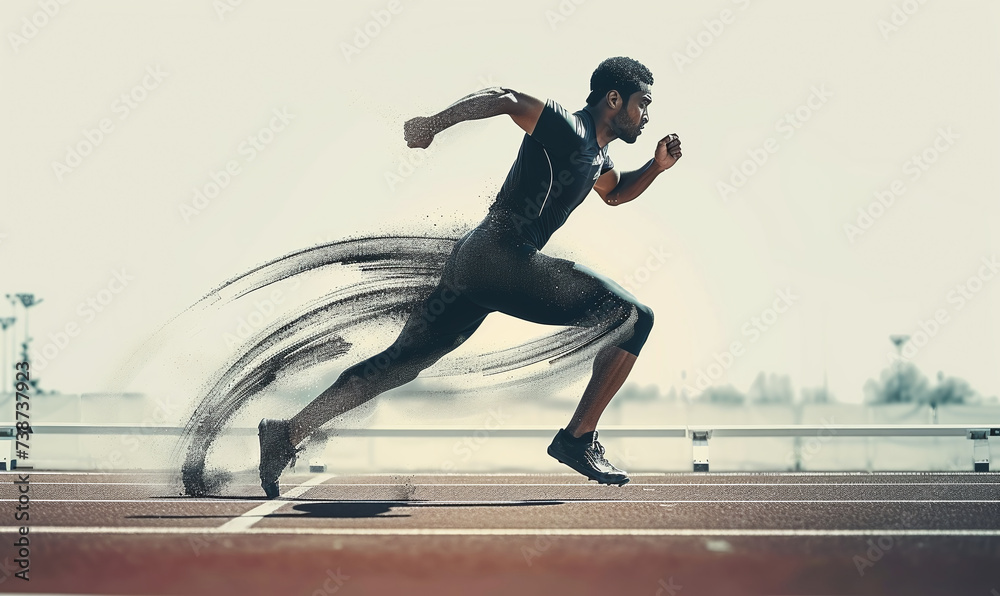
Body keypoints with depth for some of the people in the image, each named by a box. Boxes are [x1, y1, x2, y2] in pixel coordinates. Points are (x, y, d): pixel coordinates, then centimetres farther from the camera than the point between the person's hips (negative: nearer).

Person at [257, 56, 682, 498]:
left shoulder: (596, 152, 22)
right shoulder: (571, 129, -7)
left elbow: (616, 193, 41)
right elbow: (504, 98, -17)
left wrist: (656, 166, 24)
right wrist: (433, 124, -20)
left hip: (472, 260, 10)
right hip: (501, 256, -10)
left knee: (401, 361, 12)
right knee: (635, 317, -9)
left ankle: (288, 434, 13)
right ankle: (578, 440, -9)